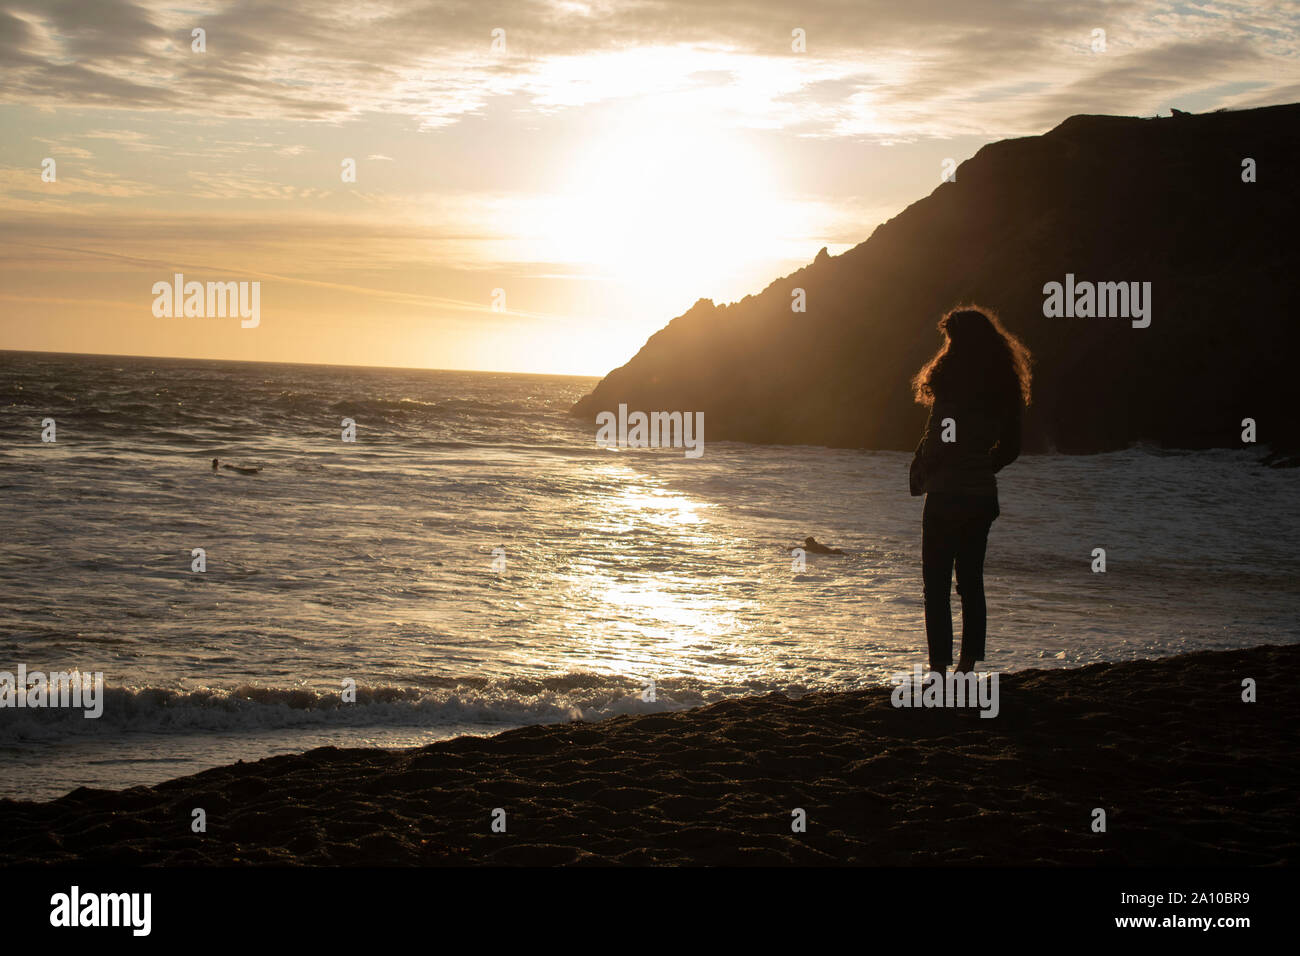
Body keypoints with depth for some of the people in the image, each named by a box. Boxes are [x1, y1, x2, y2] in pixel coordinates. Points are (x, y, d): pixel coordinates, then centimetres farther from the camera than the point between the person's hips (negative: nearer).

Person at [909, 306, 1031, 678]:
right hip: (982, 497, 7)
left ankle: (939, 665, -3)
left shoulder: (952, 384, -15)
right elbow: (1010, 448, 13)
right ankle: (968, 663, 17)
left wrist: (918, 478, -1)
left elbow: (937, 443, -18)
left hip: (946, 497, -7)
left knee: (937, 584, -1)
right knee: (971, 581, 14)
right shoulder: (1001, 389, 7)